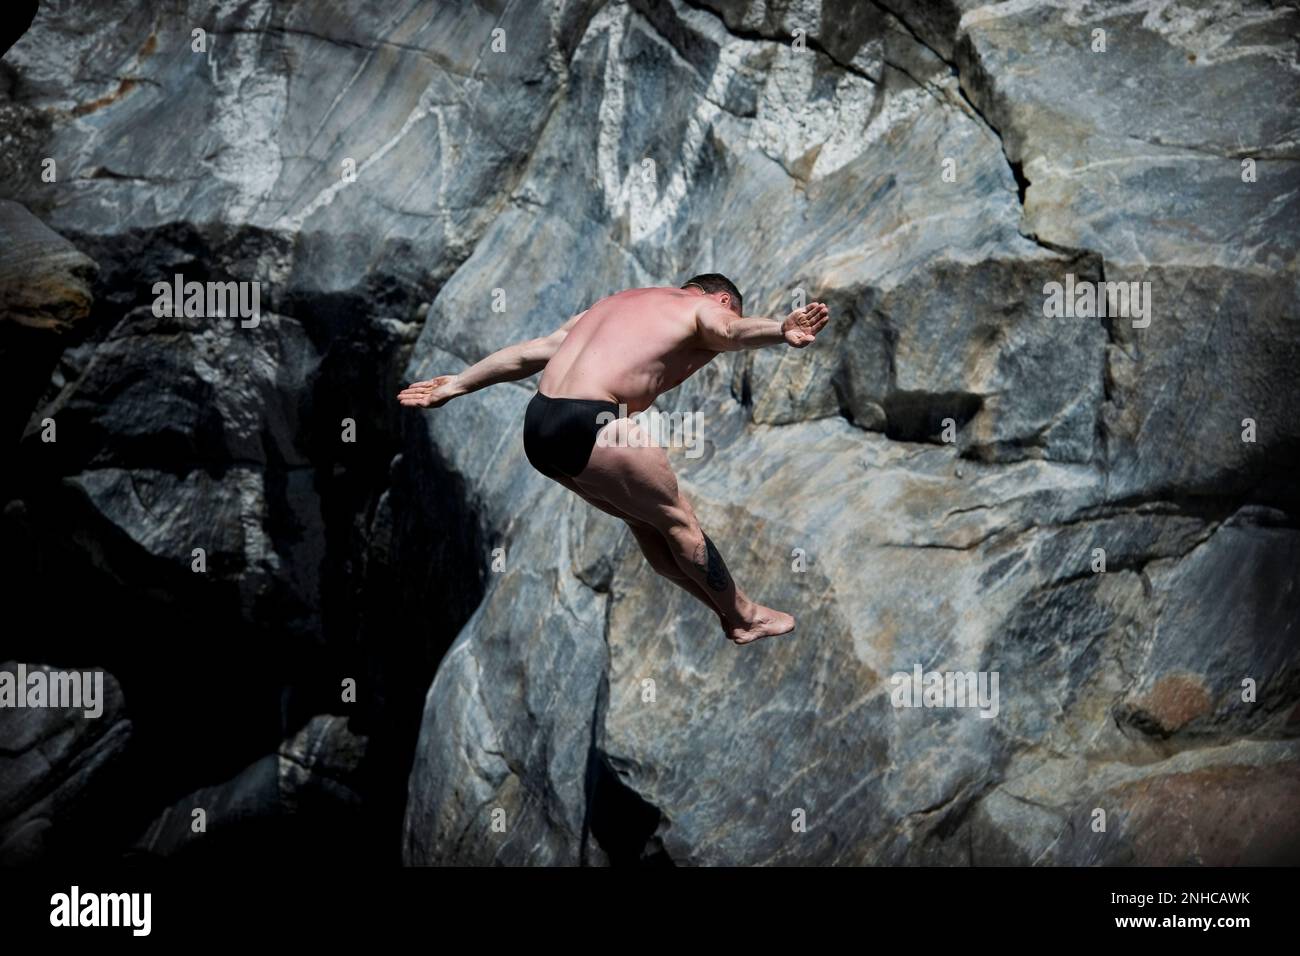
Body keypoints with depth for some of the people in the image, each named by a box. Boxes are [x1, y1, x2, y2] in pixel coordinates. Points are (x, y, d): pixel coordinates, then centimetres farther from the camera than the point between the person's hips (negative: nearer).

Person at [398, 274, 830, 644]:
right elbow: (733, 333, -20)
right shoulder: (704, 309, 6)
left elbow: (531, 351, 30)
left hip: (537, 427, 8)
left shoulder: (619, 302, 29)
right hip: (590, 425, -8)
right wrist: (781, 330, -40)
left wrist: (456, 385, 34)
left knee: (645, 522, 19)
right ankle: (746, 617, 22)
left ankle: (729, 610, 27)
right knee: (678, 521, 10)